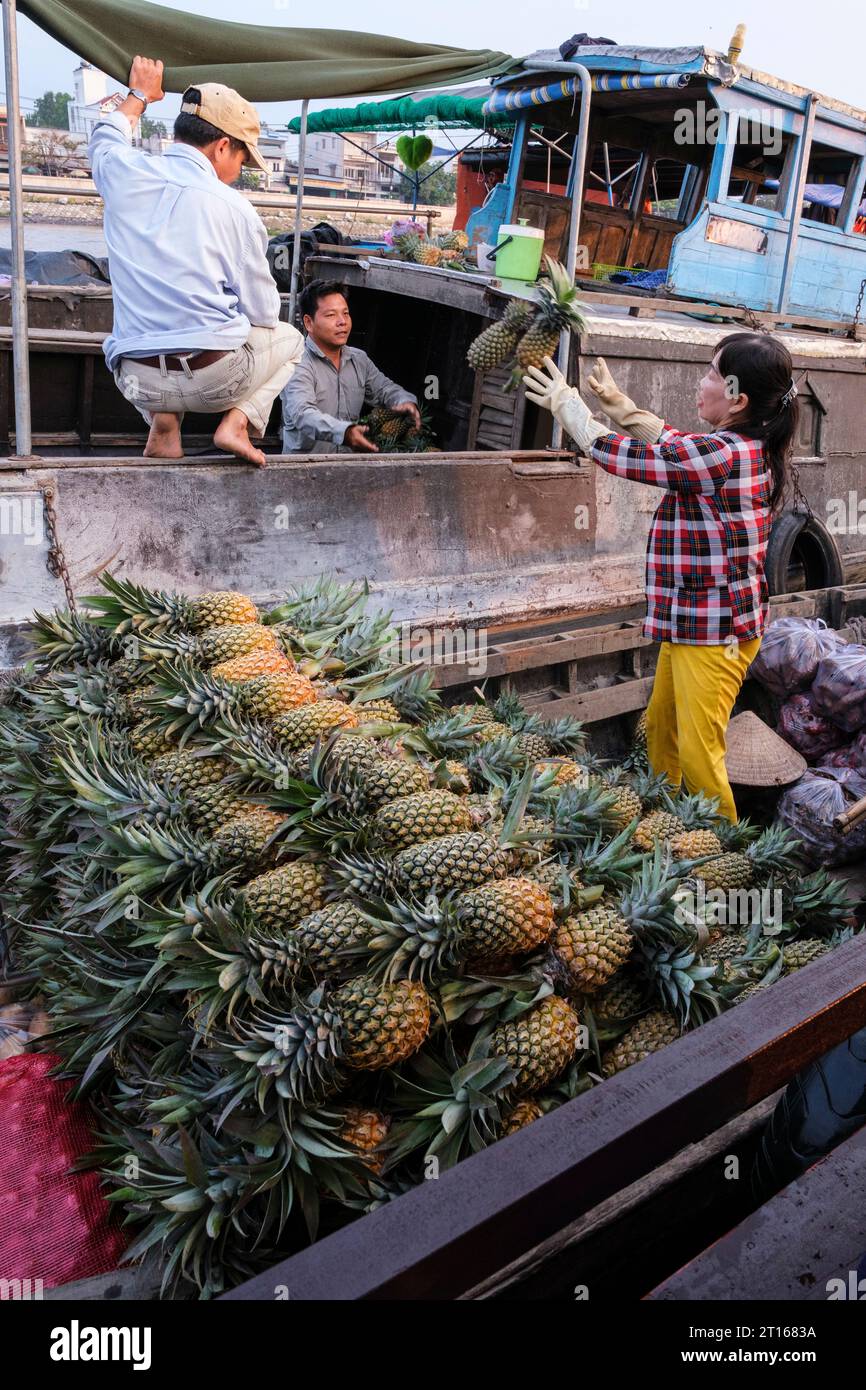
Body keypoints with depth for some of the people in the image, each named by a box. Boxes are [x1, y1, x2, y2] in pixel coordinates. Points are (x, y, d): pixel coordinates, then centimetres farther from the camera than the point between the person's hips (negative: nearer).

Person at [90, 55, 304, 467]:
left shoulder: (123, 173, 4)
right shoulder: (234, 208, -5)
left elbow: (106, 135, 31)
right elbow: (264, 313, 2)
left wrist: (139, 95, 50)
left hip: (138, 382, 4)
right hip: (217, 377, -3)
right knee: (290, 339, 28)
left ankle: (163, 425, 14)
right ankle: (237, 420, 4)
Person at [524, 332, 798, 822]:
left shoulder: (718, 455, -24)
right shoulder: (750, 447, 4)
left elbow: (611, 451, -16)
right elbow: (673, 443, 20)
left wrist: (566, 403, -1)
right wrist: (621, 404, 19)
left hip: (713, 632, -10)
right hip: (692, 621, 10)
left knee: (699, 755, -2)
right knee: (660, 730, 22)